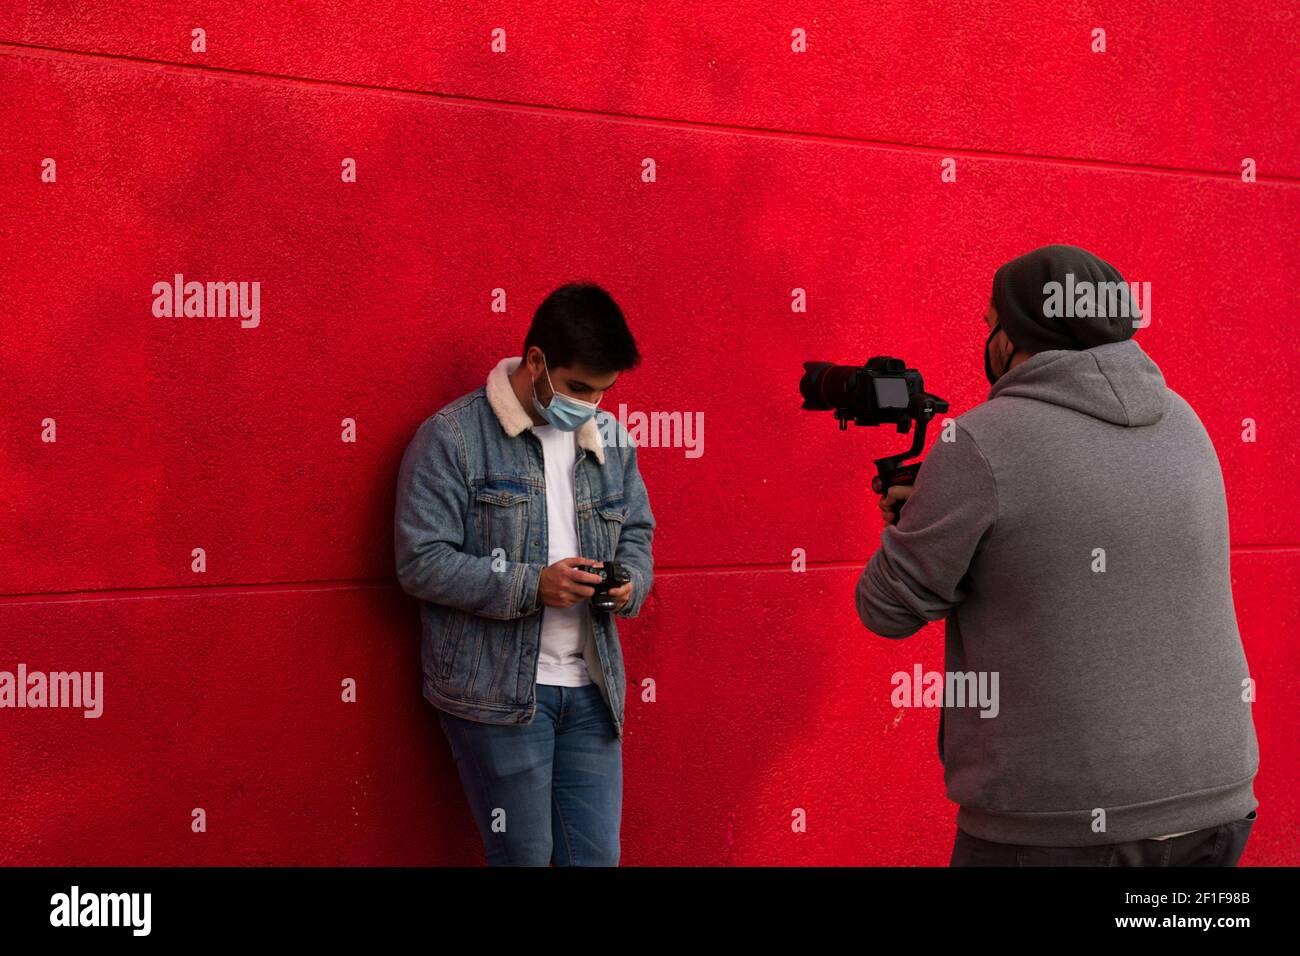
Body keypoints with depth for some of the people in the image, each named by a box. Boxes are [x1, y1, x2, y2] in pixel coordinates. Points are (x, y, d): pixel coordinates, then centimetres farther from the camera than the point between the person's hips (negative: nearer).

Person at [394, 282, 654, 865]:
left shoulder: (610, 438, 11)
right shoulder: (453, 438, -8)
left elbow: (636, 533, 20)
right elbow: (420, 563, -13)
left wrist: (630, 583, -4)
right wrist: (530, 587, -22)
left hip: (590, 687, 5)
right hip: (497, 688, -5)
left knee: (597, 853, 7)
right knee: (523, 855, 2)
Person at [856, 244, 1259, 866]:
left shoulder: (981, 445, -12)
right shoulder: (1178, 422, 7)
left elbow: (890, 608, -2)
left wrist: (908, 530, 17)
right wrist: (938, 512, 21)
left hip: (1061, 825, -5)